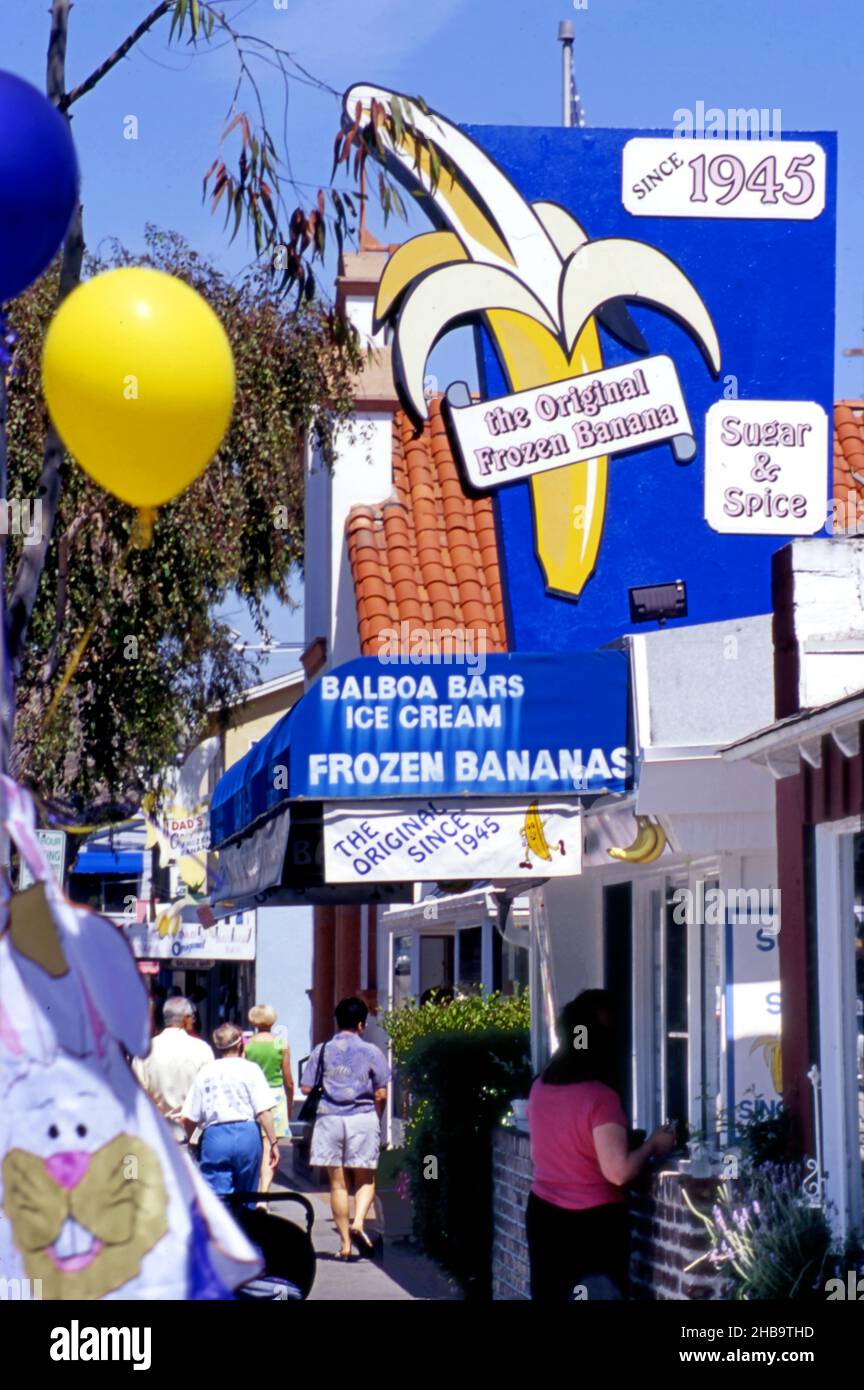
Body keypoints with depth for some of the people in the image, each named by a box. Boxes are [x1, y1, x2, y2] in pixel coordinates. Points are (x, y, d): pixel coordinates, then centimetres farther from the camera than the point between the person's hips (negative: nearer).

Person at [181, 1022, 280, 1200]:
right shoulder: (250, 1069, 3)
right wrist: (273, 1143, -2)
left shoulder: (204, 1073, 8)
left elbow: (187, 1118, 5)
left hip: (214, 1137, 0)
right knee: (246, 1198, 13)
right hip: (247, 1135, 0)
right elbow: (263, 1112, -5)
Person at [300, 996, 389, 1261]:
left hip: (329, 1119, 1)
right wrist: (376, 1117, 16)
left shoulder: (321, 1051, 4)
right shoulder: (371, 1052, 0)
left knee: (338, 1183, 7)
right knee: (365, 1179, 11)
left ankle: (345, 1242, 8)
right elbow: (381, 1094, -1)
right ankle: (358, 1222, -14)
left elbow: (306, 1088, 3)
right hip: (363, 1119, -1)